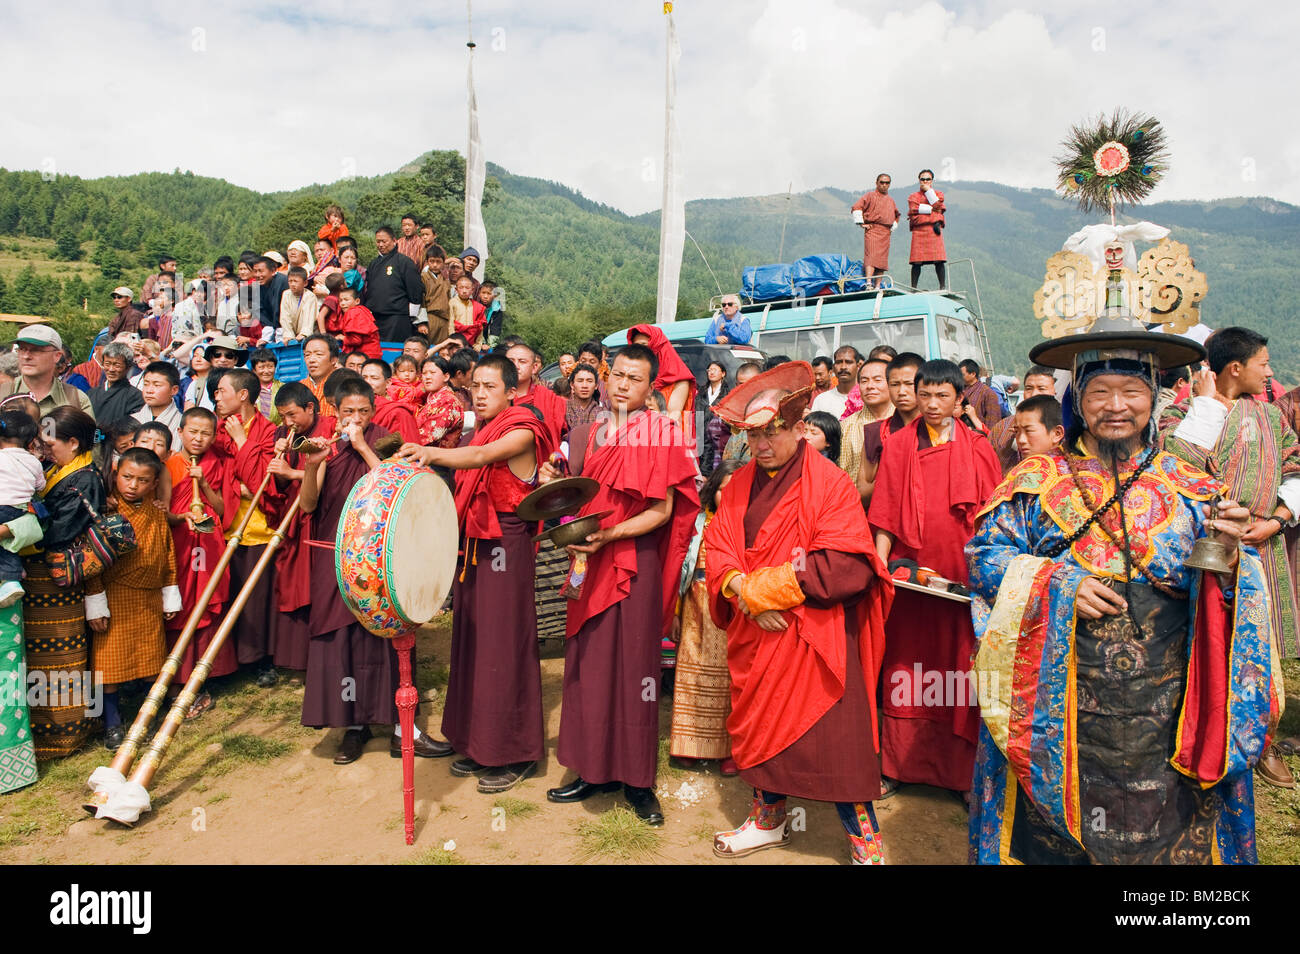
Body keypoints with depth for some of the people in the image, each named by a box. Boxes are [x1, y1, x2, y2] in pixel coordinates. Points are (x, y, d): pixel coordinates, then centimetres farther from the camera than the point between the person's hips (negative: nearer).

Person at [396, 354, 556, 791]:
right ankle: (479, 745, 23)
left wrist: (433, 454, -43)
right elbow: (470, 491, 15)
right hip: (473, 543, 8)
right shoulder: (482, 430, 16)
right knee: (472, 642, 10)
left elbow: (484, 455, -29)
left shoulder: (522, 432, -9)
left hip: (506, 546, -8)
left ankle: (514, 755, 8)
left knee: (503, 644, -4)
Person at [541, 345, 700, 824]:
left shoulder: (661, 434, -4)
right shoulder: (585, 435, 12)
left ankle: (637, 779, 14)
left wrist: (608, 535, -21)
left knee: (633, 667, 1)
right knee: (587, 664, 8)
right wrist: (555, 486, -4)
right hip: (590, 565, 5)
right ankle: (594, 769, 23)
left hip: (636, 564, -5)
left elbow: (662, 511, -11)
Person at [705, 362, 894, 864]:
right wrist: (747, 594, -17)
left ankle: (864, 840, 19)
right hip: (754, 633, 6)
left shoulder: (829, 483, -10)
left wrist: (762, 587, -17)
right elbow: (717, 550, 3)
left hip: (813, 635, -5)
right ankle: (768, 820, 37)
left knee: (830, 737, 0)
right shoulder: (740, 485, 7)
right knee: (760, 725, 17)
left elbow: (848, 567, -18)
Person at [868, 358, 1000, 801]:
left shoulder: (978, 448, 4)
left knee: (960, 669, 3)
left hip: (964, 574, 0)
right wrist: (880, 563, -5)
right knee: (905, 666, 5)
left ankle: (964, 771, 14)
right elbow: (885, 514, 4)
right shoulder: (898, 445, 5)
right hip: (910, 571, 1)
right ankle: (897, 765, 14)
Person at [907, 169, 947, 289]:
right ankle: (913, 287, -2)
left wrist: (928, 190, 2)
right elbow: (914, 211, -2)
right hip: (919, 231, 0)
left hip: (934, 230, 1)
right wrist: (931, 209, -3)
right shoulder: (913, 196, 16)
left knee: (939, 261, -9)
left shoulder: (938, 194, 20)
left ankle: (943, 286, -6)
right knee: (917, 262, -7)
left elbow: (937, 205, -1)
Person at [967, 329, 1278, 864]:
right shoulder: (1036, 481, 2)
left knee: (1163, 834, 12)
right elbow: (984, 555, -3)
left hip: (1162, 714, 1)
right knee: (1052, 836, 11)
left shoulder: (1191, 489, 6)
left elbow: (1224, 594, 4)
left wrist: (1228, 555, -18)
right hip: (1058, 707, -1)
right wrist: (1058, 585, -16)